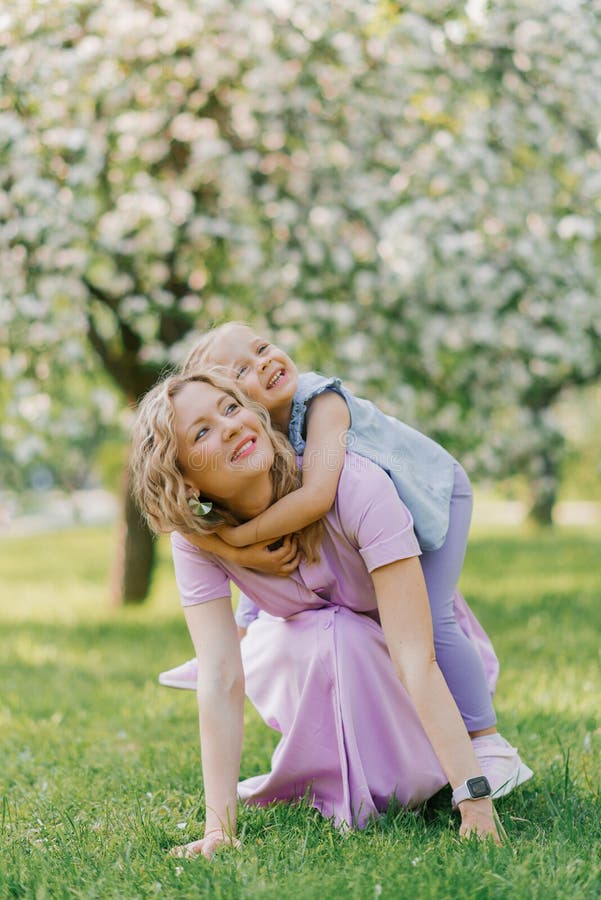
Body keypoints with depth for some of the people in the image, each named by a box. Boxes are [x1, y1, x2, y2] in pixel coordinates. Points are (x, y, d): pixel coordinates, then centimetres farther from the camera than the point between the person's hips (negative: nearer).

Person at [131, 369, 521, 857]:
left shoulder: (355, 487, -37)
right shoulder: (198, 539, -26)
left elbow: (415, 659, -42)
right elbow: (220, 679, -32)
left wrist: (474, 799, -47)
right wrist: (219, 829, -41)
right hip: (295, 647, 2)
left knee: (411, 783, -30)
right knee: (327, 639, -34)